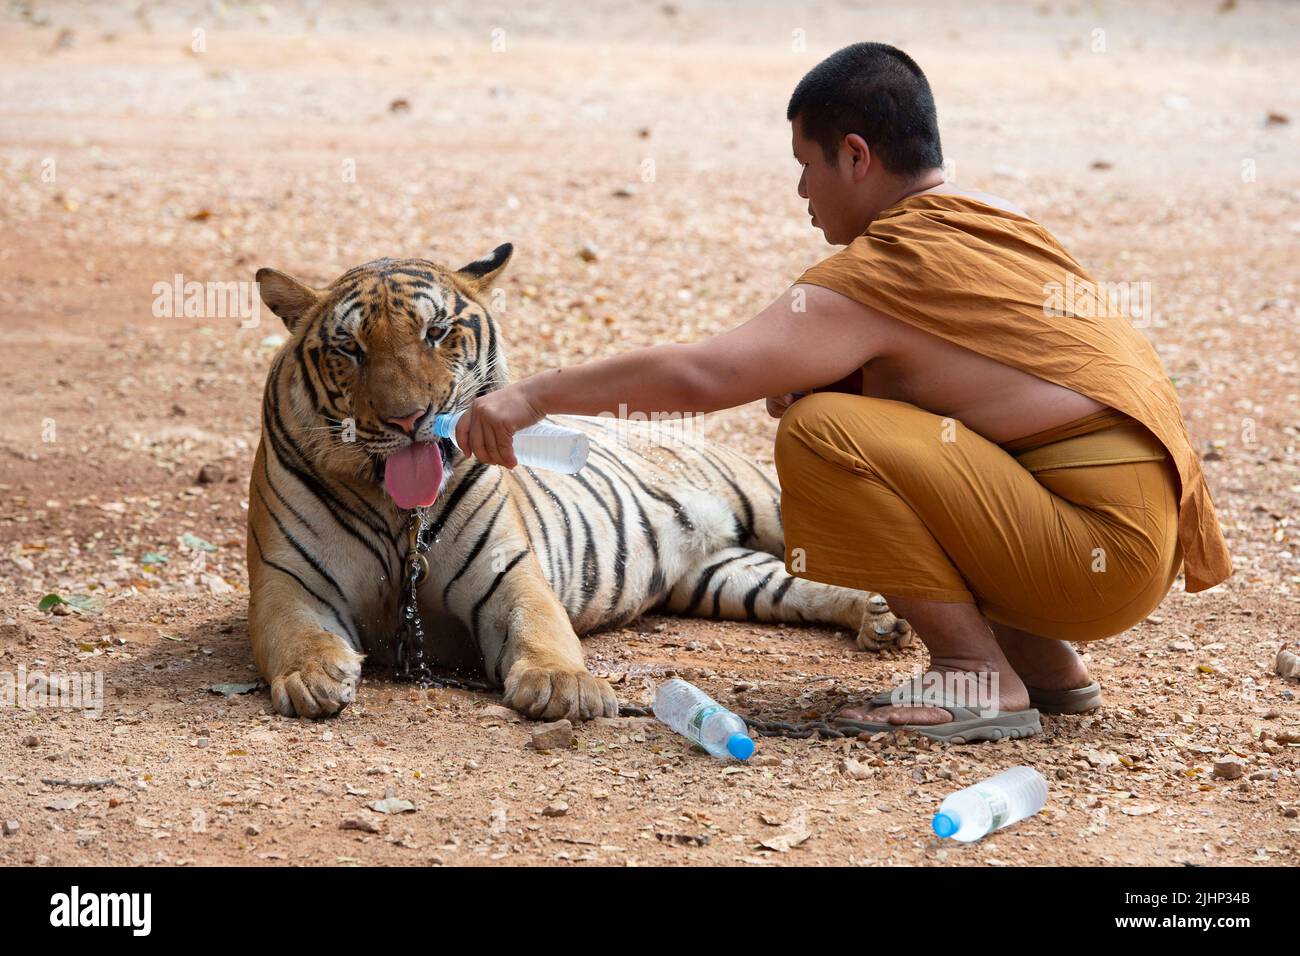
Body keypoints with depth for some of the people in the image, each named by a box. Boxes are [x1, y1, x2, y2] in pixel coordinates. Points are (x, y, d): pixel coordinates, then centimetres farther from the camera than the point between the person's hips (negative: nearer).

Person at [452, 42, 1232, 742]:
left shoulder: (888, 270, -14)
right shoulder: (1003, 227, 13)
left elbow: (701, 375, -19)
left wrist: (536, 395, -8)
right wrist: (804, 375, 5)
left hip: (1105, 551, -9)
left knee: (822, 434, -15)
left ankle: (981, 678, -9)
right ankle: (1043, 660, 15)